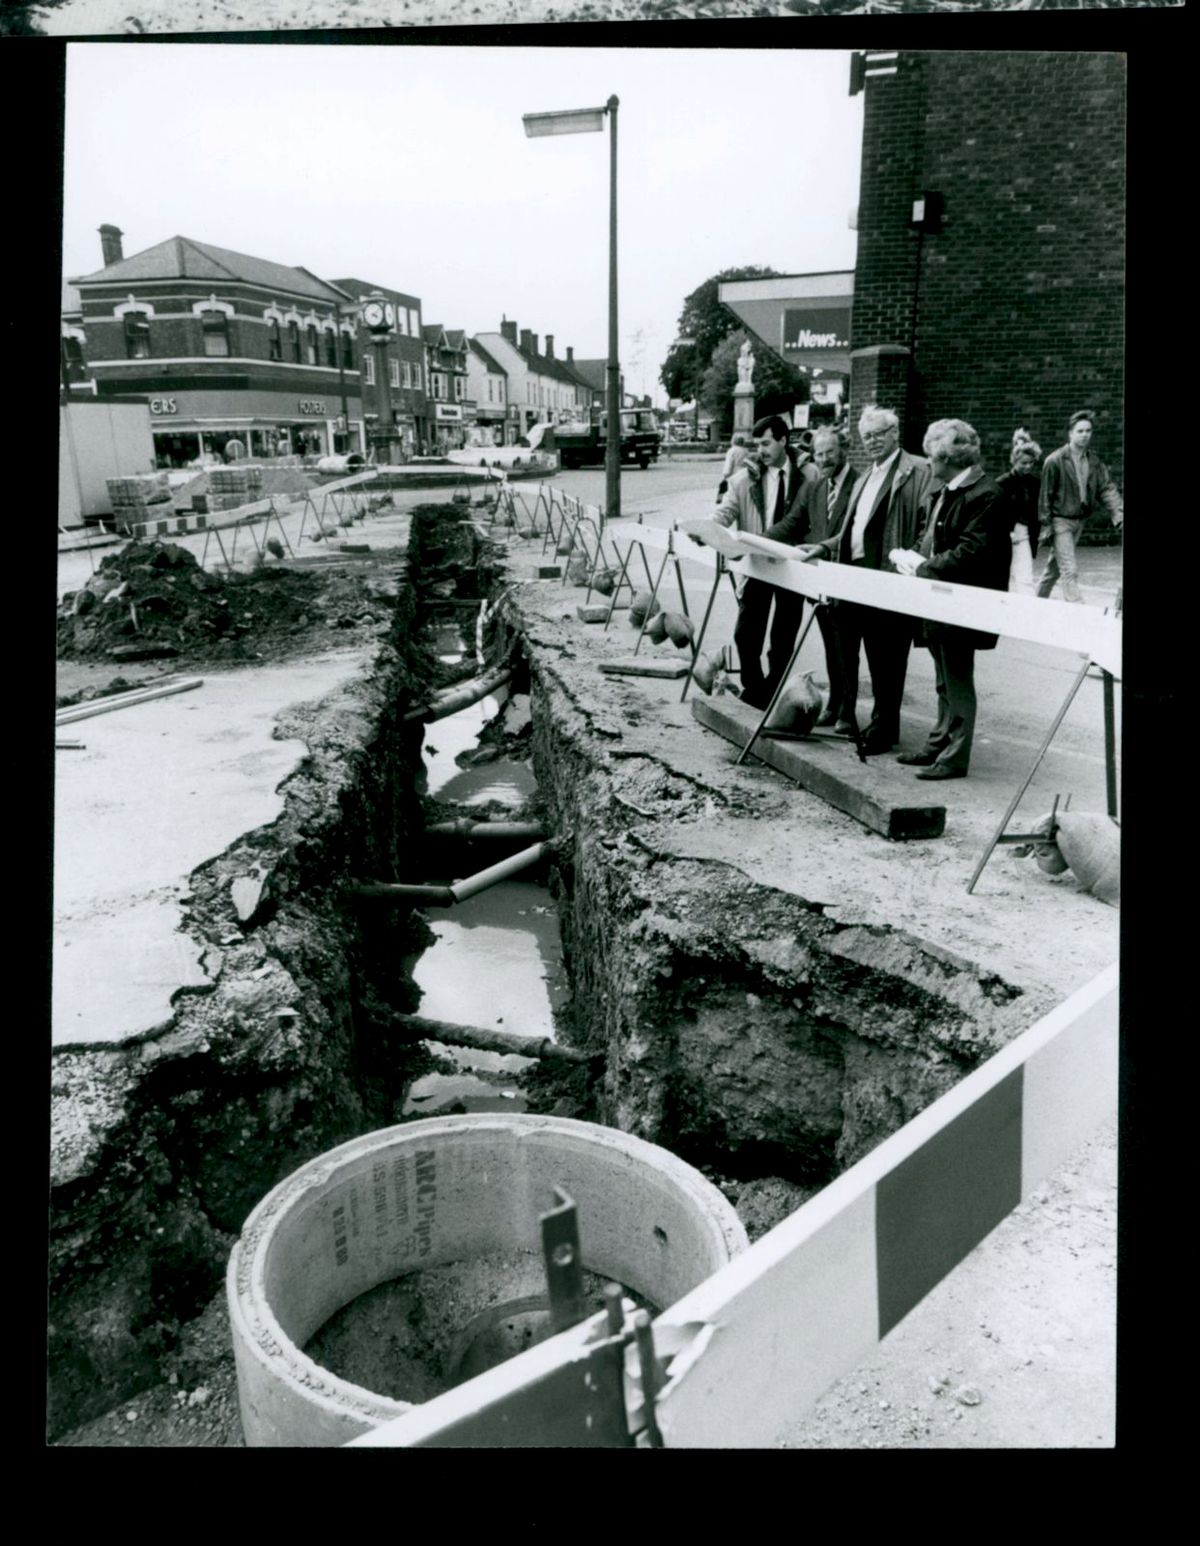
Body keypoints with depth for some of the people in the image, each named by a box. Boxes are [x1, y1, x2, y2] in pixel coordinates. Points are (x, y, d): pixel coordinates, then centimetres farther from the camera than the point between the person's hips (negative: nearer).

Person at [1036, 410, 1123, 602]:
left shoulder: (1093, 460, 4)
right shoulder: (1055, 460, -12)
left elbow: (1106, 488, 0)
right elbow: (1045, 495, -10)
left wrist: (1118, 513, -14)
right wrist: (1046, 525, -12)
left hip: (1079, 521, 6)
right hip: (1060, 521, -6)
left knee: (1055, 566, 17)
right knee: (1070, 571, -11)